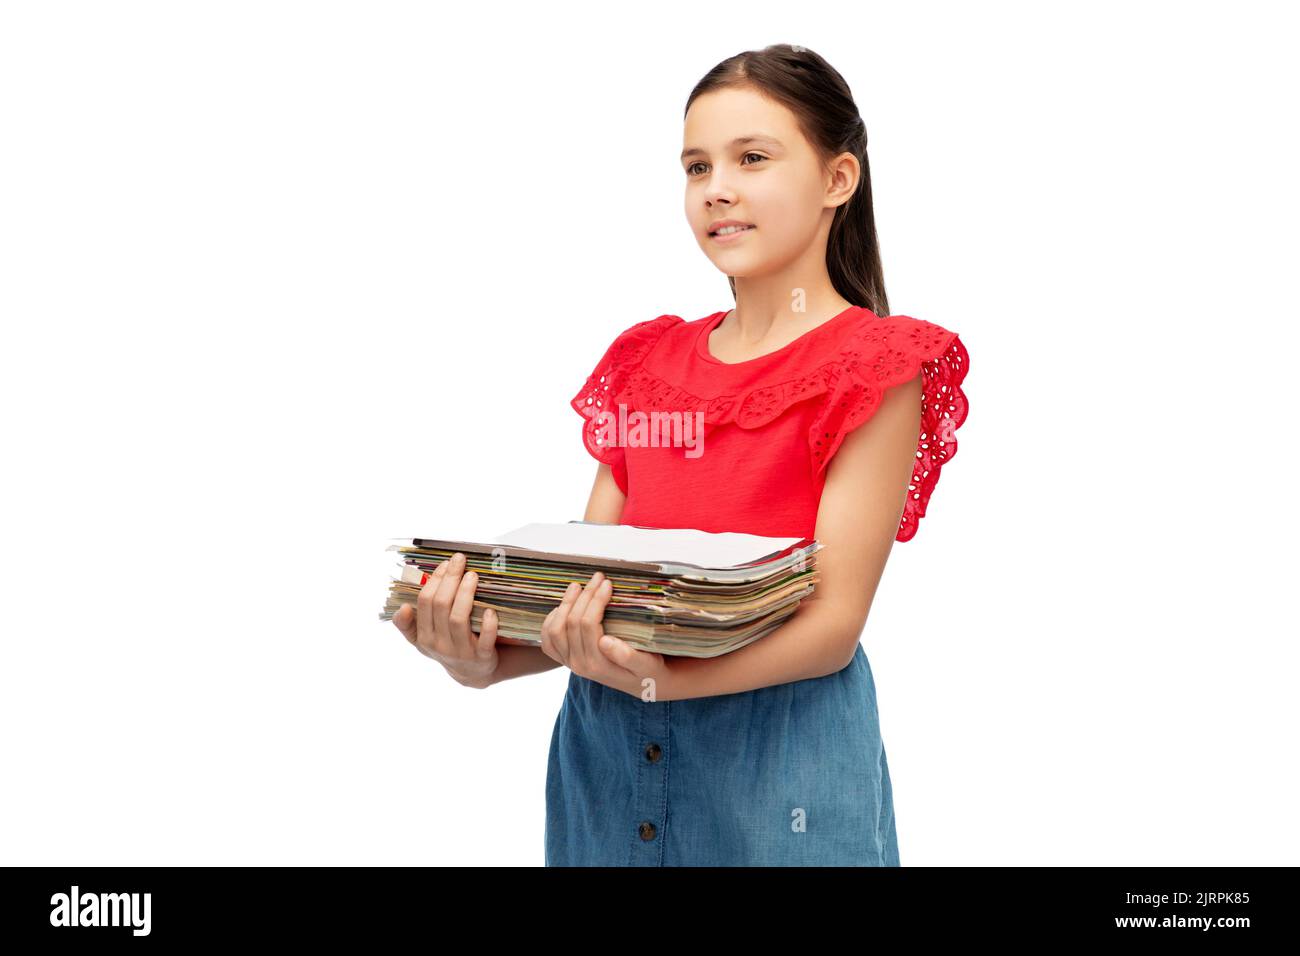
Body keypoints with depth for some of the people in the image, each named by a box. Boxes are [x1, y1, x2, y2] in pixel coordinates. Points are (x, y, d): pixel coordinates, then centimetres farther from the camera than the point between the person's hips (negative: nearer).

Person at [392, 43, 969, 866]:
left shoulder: (876, 368, -6)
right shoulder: (648, 361, 9)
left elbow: (835, 622, -14)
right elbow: (585, 578, 5)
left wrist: (660, 676, -28)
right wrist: (487, 659, -13)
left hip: (777, 754, -4)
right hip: (604, 748, 5)